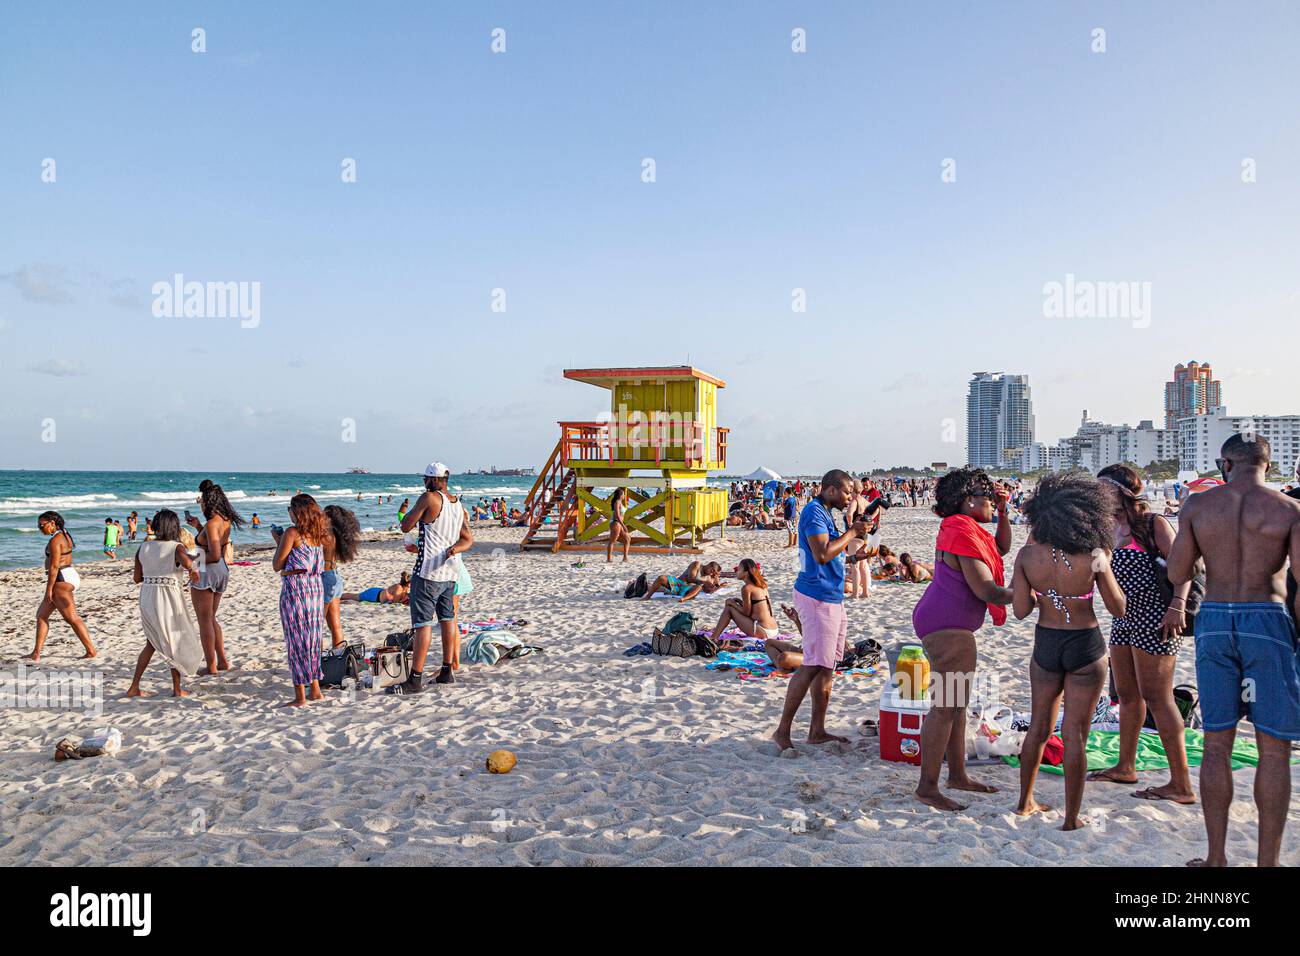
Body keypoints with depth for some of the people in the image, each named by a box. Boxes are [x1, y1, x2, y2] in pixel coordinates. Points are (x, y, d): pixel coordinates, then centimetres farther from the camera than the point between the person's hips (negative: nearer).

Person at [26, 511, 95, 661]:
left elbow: (54, 566, -20)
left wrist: (49, 589, -18)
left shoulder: (54, 540, -16)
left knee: (72, 618, -7)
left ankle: (91, 651, -4)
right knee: (41, 614, 14)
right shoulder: (65, 535, 14)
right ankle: (36, 653, 16)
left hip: (61, 580, -11)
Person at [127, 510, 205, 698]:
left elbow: (136, 578, 9)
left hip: (147, 598, 5)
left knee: (152, 643, 22)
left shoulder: (143, 547, 4)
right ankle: (177, 689, 16)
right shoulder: (176, 547, -10)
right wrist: (193, 570, -11)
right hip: (168, 598, -5)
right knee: (176, 643, 12)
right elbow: (186, 562, -32)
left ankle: (134, 687, 20)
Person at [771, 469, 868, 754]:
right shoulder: (814, 511, -14)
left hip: (830, 597, 11)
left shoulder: (823, 513, 18)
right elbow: (822, 555, -24)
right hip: (817, 598, -10)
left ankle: (817, 731, 17)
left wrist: (851, 537, 12)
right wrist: (850, 533, -14)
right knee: (813, 665, -10)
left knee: (827, 665, 11)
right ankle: (782, 730, -5)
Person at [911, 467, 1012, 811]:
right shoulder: (965, 535, -19)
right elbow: (986, 591, -21)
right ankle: (928, 787, -4)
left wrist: (1003, 514, 13)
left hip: (949, 626, 11)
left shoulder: (963, 529, 14)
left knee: (956, 703, 17)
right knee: (947, 705, -9)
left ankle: (957, 774, 28)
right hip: (949, 627, -11)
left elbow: (1002, 547, 28)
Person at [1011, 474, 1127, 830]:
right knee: (1075, 735, 5)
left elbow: (1021, 611, -6)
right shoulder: (1093, 557, -17)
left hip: (1045, 645, 3)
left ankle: (1025, 802, 33)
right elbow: (1119, 609, -5)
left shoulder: (1027, 555, -12)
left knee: (1038, 727, 20)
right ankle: (1071, 818, 14)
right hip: (1086, 647, -3)